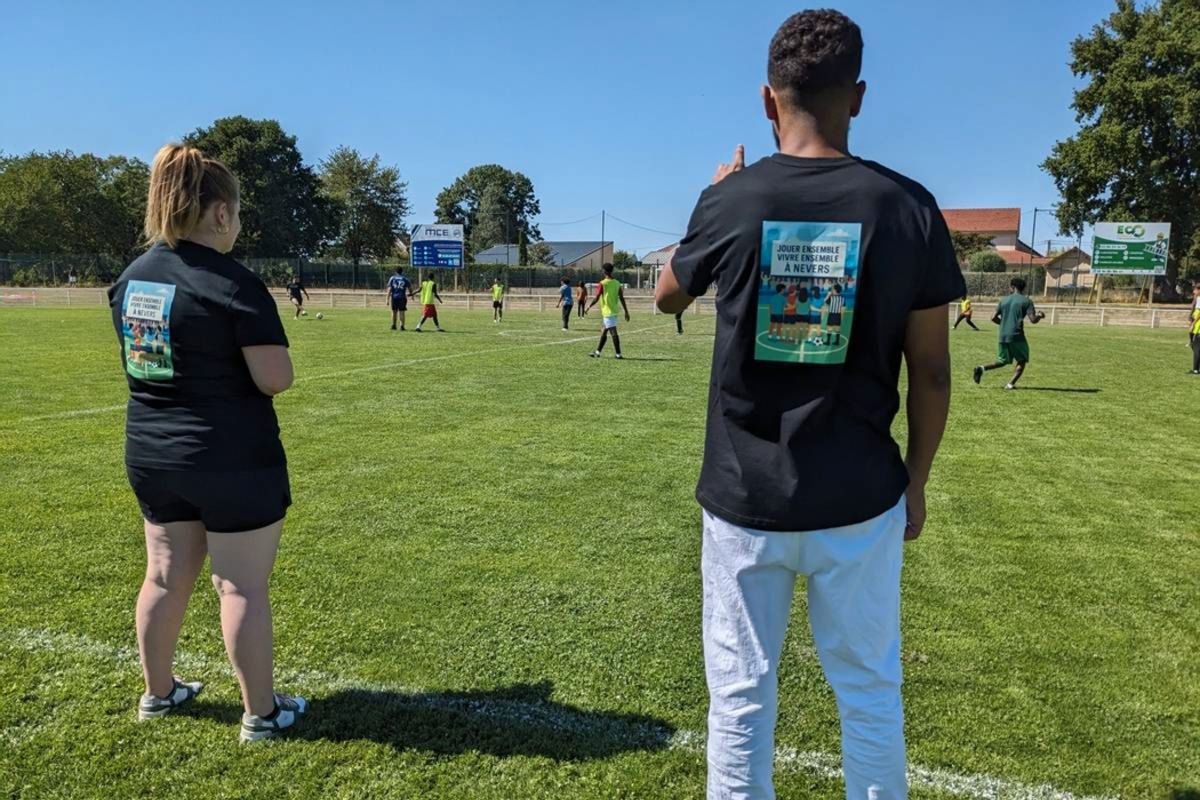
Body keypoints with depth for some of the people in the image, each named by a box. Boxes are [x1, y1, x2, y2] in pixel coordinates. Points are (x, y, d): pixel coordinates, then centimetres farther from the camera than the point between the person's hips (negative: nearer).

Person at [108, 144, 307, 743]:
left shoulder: (130, 279, 6)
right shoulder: (233, 284, -19)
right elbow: (276, 378, -21)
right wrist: (264, 350, -1)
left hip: (150, 455, 8)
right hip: (235, 461, -7)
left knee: (165, 576, 19)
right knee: (243, 587, 3)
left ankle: (158, 692, 36)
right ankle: (261, 713, 17)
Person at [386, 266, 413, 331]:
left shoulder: (392, 278, 3)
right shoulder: (405, 279, 2)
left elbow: (389, 289, -2)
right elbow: (410, 288, 6)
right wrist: (411, 294, 26)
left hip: (394, 297, 1)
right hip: (402, 297, -1)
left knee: (394, 312, 14)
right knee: (401, 312, 2)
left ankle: (393, 325, 18)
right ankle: (402, 326, -4)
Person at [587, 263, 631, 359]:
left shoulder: (603, 283, -12)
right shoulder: (617, 283, 6)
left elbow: (597, 298, -10)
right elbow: (622, 299, 6)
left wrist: (589, 306, 4)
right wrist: (626, 312, 9)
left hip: (607, 311, -7)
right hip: (614, 310, 7)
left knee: (613, 332, -7)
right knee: (604, 331, 16)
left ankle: (618, 354, -9)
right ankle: (598, 352, 24)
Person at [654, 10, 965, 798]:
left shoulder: (734, 199, -5)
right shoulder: (907, 206, -4)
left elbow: (668, 295, 14)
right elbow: (932, 370, -1)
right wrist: (916, 482, 12)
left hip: (745, 497, 0)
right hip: (859, 500, 1)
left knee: (741, 697, 13)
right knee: (870, 691, 17)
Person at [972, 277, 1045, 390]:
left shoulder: (1004, 300, 9)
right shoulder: (1026, 301, -2)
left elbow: (994, 318, 8)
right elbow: (1033, 320, -10)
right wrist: (1040, 316, 12)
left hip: (1003, 336, 4)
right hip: (1017, 336, -4)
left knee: (1003, 361, 17)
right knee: (1022, 361, 13)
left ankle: (982, 369, -7)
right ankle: (1011, 384, 0)